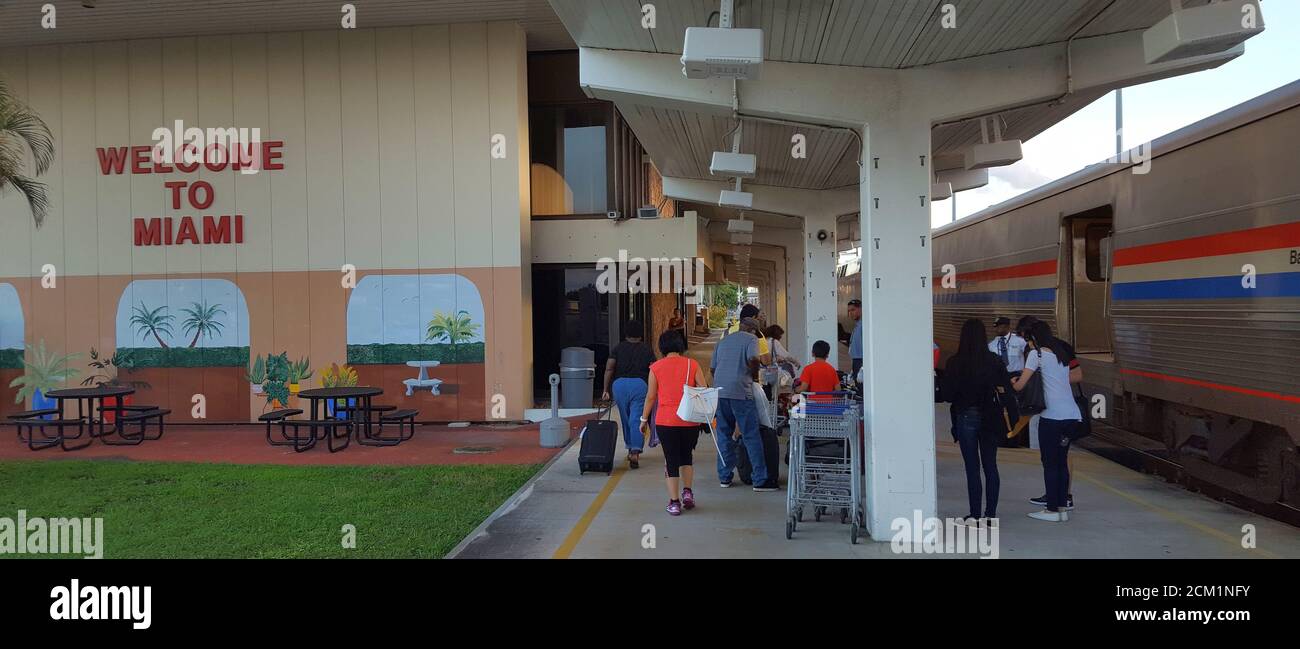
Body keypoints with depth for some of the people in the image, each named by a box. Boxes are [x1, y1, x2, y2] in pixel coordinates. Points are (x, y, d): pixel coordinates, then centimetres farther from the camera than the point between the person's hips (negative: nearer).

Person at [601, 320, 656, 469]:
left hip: (619, 384, 2)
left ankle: (630, 449, 27)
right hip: (640, 384, -2)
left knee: (625, 418, 17)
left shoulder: (617, 348, 8)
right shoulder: (647, 349, 7)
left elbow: (609, 369, -1)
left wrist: (606, 389, 1)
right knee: (637, 419, -6)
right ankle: (635, 452, -20)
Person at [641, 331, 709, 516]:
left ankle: (674, 502, 6)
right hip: (690, 420, 1)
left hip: (665, 421, -1)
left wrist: (644, 419, 10)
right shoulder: (692, 365, 0)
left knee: (672, 460, 6)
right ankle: (687, 492, 12)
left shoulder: (656, 367, -1)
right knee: (686, 455, 22)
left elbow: (651, 396, 1)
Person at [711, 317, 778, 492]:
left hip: (719, 391, 6)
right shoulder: (751, 339, 4)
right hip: (740, 392, -6)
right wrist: (753, 373, 4)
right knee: (751, 436, -1)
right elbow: (753, 359, -14)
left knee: (724, 435, 13)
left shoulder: (723, 341, 22)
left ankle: (724, 477, 16)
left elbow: (713, 367, 21)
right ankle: (760, 480, 0)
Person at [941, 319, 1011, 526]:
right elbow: (1007, 390, -2)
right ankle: (990, 513, 15)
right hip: (989, 418, 2)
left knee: (972, 468, 3)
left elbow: (947, 395, -9)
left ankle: (975, 515, 5)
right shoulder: (994, 361, -4)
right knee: (990, 465, 11)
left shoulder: (954, 363, -11)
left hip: (965, 418, -2)